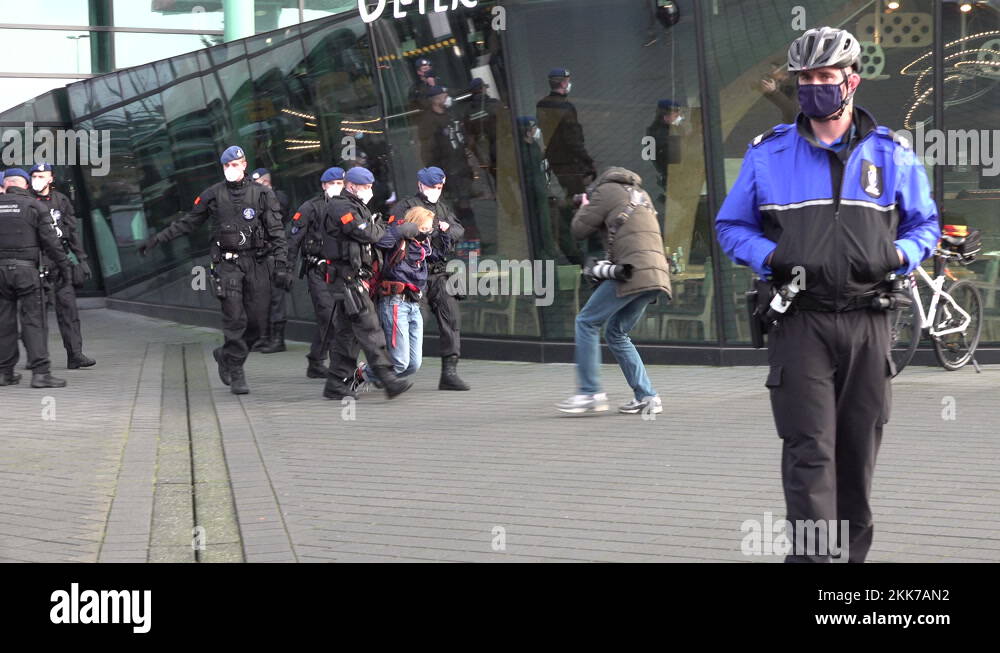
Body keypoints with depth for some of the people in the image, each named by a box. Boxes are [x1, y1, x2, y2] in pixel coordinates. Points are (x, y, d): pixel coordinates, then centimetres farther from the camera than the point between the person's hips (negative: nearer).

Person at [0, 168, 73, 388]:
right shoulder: (35, 206, -1)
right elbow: (50, 240, -3)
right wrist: (63, 265, 6)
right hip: (25, 268, -3)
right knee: (33, 320, -3)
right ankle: (40, 372, -11)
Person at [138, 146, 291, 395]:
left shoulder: (262, 194, 4)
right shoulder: (213, 194, 6)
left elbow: (276, 232, 2)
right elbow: (187, 222, 15)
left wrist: (281, 267, -5)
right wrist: (157, 239, 13)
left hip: (257, 263, 1)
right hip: (227, 263, -1)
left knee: (257, 322, -1)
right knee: (235, 319, -10)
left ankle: (226, 355, 25)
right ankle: (236, 374, -2)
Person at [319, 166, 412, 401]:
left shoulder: (357, 207, 24)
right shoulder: (340, 207, -9)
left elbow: (374, 236, 22)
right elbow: (368, 234, -14)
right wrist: (380, 227, 4)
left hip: (359, 275, 10)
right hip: (348, 275, -10)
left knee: (347, 331, 9)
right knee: (369, 327, -15)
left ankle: (336, 384, 12)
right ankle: (387, 378, -20)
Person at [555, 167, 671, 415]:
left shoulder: (607, 190, 4)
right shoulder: (640, 194, 27)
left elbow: (579, 230, 3)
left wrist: (584, 207, 23)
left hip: (633, 271, -8)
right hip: (656, 273, 8)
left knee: (587, 322, -1)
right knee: (617, 334, 16)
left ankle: (590, 393, -6)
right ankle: (647, 397, 9)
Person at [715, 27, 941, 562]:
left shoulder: (891, 155, 7)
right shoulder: (767, 154, 5)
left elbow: (924, 225, 17)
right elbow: (731, 226, 12)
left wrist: (898, 256, -6)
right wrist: (769, 256, -9)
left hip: (866, 322, 2)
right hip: (799, 322, -2)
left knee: (858, 449, 10)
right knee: (809, 448, -12)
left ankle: (852, 552, 25)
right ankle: (811, 556, -15)